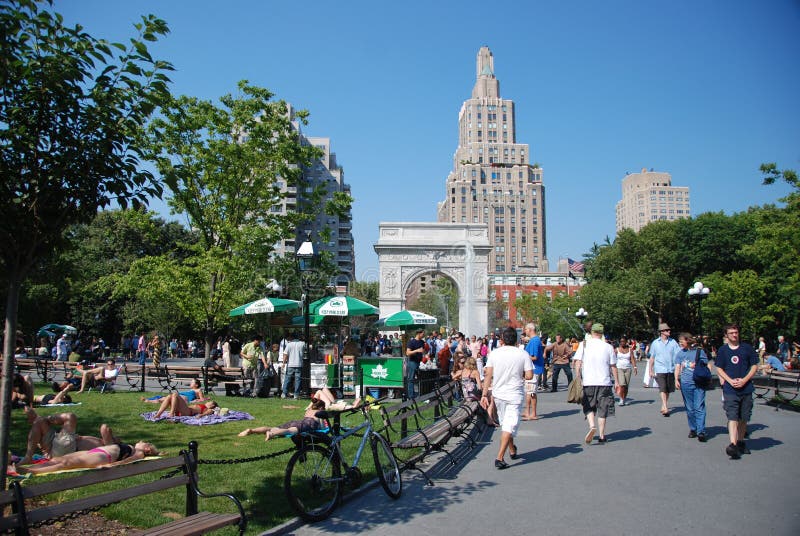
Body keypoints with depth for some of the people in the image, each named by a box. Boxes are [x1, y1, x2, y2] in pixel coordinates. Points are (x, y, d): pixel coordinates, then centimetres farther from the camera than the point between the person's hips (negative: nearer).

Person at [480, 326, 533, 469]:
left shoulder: (494, 354, -2)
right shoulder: (523, 354, -7)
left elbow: (488, 375, -5)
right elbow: (529, 376, -11)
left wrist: (484, 394, -2)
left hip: (498, 394, 3)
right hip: (515, 394, -3)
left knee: (505, 423, 20)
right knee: (510, 425, -3)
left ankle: (512, 451, 38)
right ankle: (500, 457, -12)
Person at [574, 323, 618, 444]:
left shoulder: (584, 345, 0)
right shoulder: (608, 347, 2)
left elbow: (578, 363, -5)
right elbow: (613, 367, 4)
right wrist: (617, 382, 11)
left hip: (588, 382, -1)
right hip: (604, 382, 1)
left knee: (589, 407, 11)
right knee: (602, 409, 10)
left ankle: (592, 426, -15)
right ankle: (601, 436, 13)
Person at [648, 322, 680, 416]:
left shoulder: (673, 342, 4)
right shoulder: (655, 343, 3)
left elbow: (678, 355, 3)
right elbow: (652, 358, 10)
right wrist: (650, 370, 11)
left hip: (671, 369, 2)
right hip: (660, 369, -2)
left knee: (668, 390, 11)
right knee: (662, 389, -13)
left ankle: (664, 406, 27)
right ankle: (665, 408, -17)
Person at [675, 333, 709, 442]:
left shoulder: (699, 351, 2)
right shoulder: (680, 353, 10)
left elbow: (706, 364, 7)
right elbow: (678, 367, 9)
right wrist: (676, 379, -2)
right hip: (685, 383, 3)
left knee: (699, 408, -7)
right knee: (689, 408, 9)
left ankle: (701, 432, -6)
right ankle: (693, 429, 20)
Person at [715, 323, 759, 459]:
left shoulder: (747, 348, 4)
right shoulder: (722, 350, 3)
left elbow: (755, 366, 5)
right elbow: (719, 369, 6)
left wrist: (744, 380, -9)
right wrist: (730, 380, -11)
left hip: (746, 389, 2)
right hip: (730, 390, -2)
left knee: (743, 418, 10)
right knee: (732, 417, -11)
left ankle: (740, 442, 26)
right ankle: (733, 445, -19)